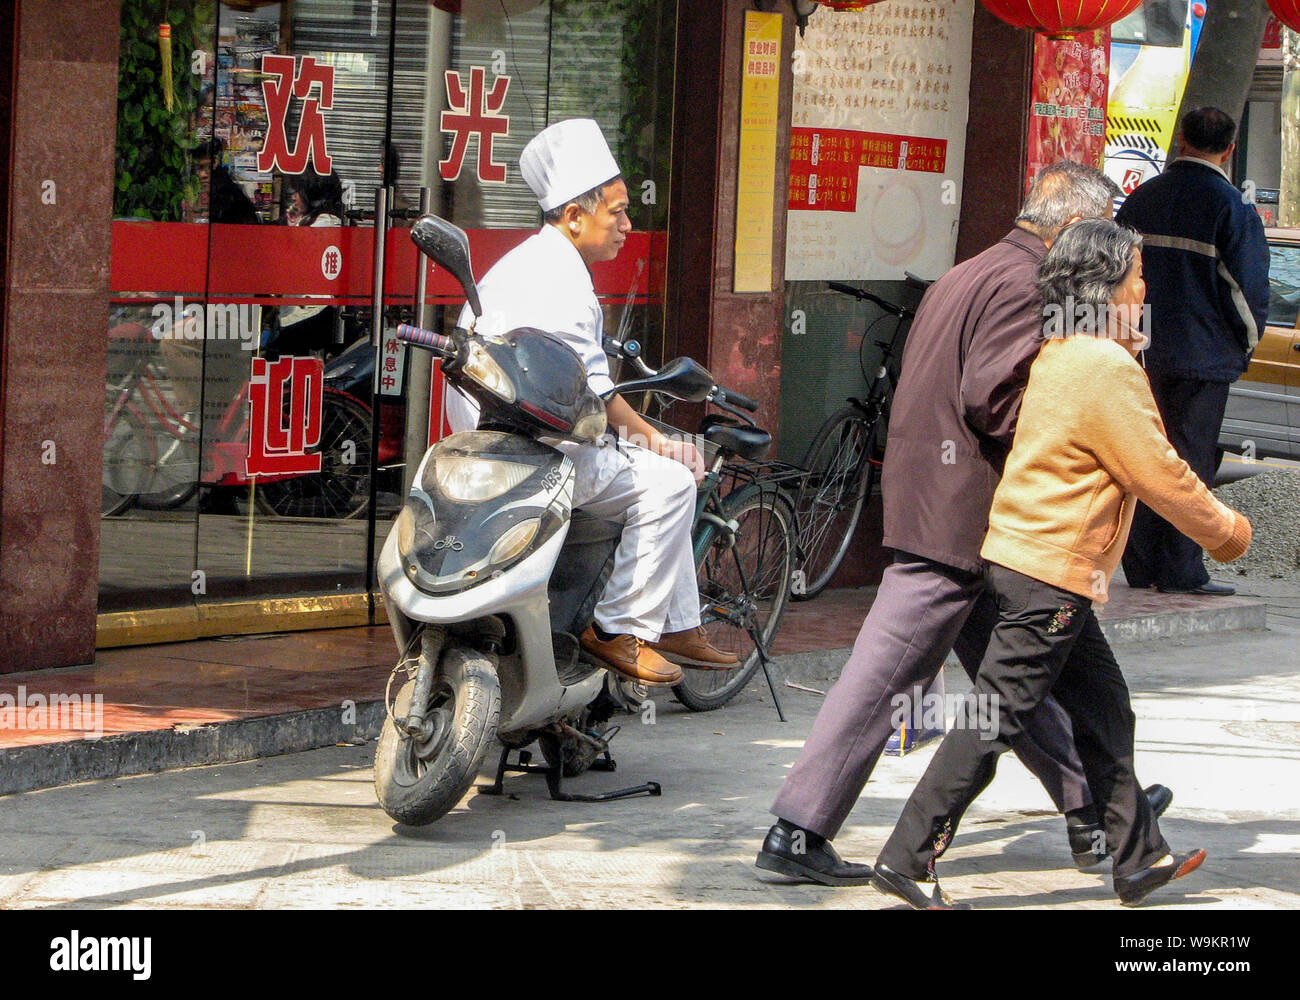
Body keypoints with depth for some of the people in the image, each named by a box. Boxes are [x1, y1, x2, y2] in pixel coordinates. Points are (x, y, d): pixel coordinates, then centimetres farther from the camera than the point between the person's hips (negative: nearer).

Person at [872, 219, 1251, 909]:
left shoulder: (1054, 357, 10)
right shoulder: (1108, 369, -17)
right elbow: (1161, 477, -12)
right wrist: (1226, 530, 2)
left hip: (1022, 557, 10)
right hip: (1052, 573, -10)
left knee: (1103, 708, 16)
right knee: (995, 718, -6)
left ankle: (1139, 856, 23)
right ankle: (907, 858, -4)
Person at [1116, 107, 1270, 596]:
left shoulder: (1140, 199, 6)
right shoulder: (1232, 208, -10)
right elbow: (1249, 289, -9)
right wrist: (1244, 345, 7)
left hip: (1140, 353, 5)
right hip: (1202, 355, -5)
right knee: (1190, 459, 0)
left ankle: (1140, 565, 15)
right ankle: (1180, 570, 1)